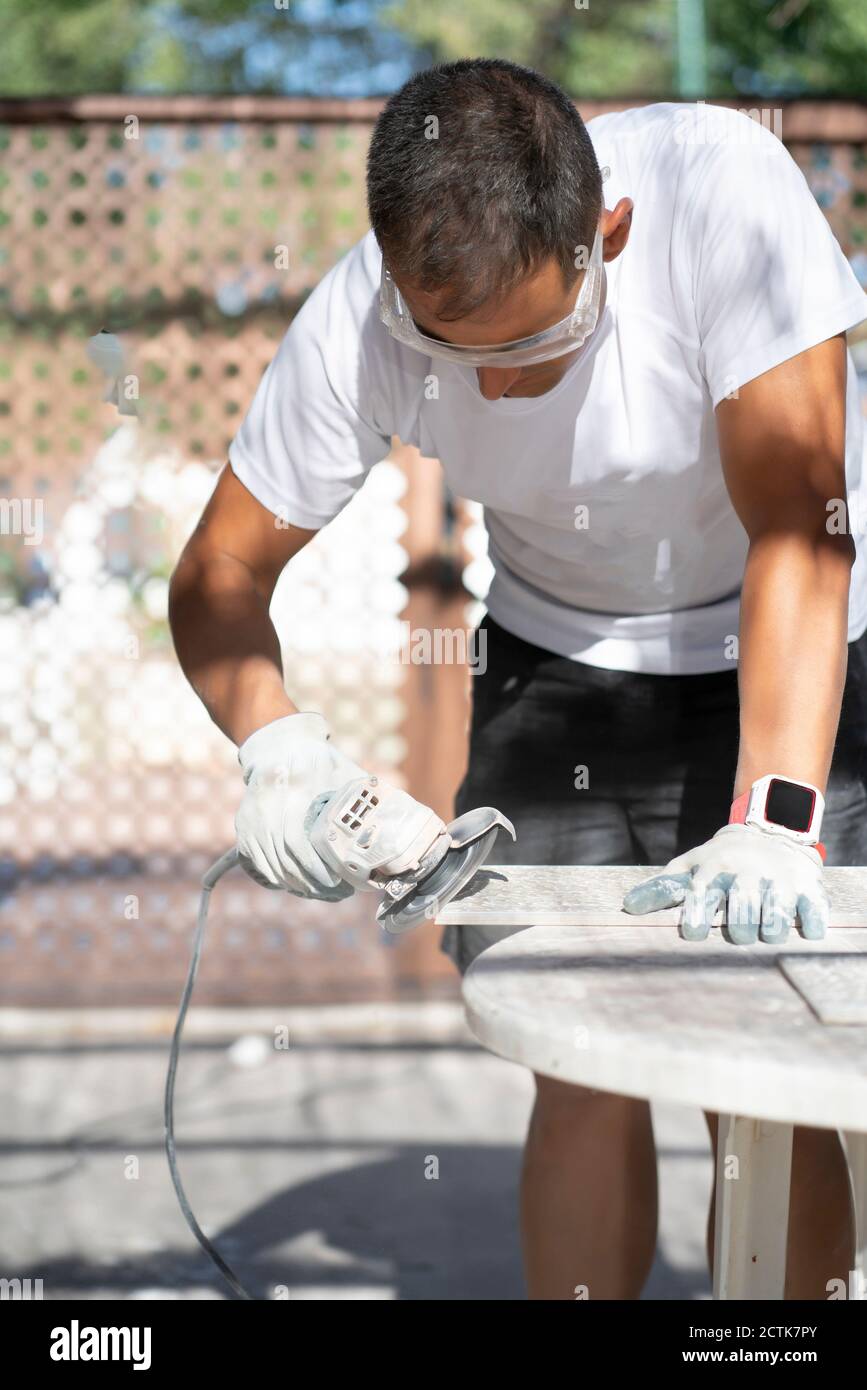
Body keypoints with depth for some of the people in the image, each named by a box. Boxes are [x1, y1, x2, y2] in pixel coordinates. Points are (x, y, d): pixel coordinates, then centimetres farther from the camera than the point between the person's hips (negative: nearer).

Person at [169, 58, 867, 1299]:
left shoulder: (720, 184, -32)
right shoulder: (358, 323, -23)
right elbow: (221, 572, -14)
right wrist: (277, 747, -34)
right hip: (561, 659, 2)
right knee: (585, 1070, -3)